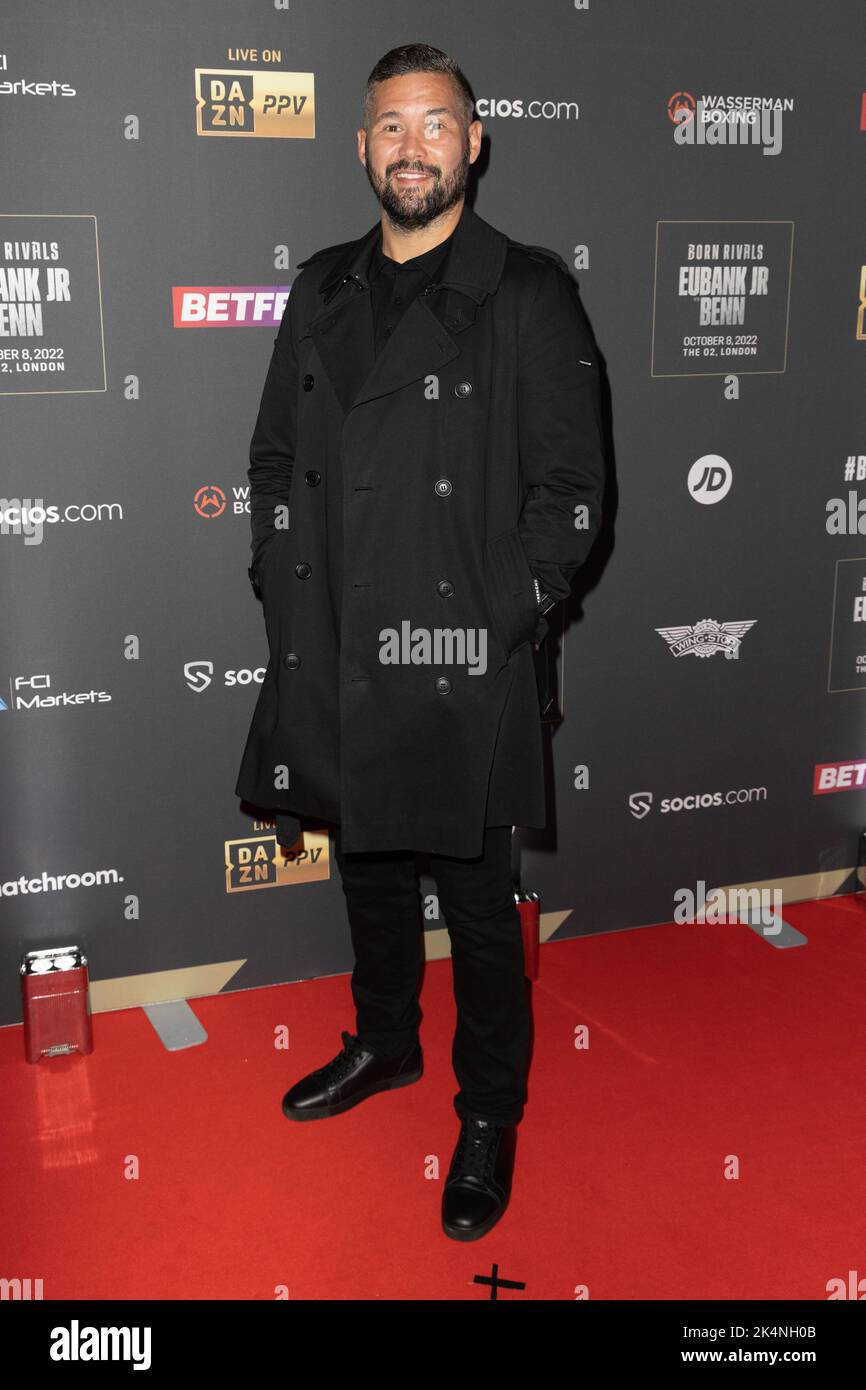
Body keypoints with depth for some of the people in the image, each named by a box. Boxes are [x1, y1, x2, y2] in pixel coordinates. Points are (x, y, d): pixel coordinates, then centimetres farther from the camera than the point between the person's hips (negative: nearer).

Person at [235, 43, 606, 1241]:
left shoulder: (528, 294, -6)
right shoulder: (324, 289, 10)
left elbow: (569, 491, -8)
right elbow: (276, 458, 14)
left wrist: (493, 628, -13)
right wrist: (285, 595, 3)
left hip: (461, 670, -5)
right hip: (334, 661, 5)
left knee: (477, 903, 8)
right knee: (369, 871, 21)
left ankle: (490, 1116, 27)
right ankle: (386, 1044, 45)